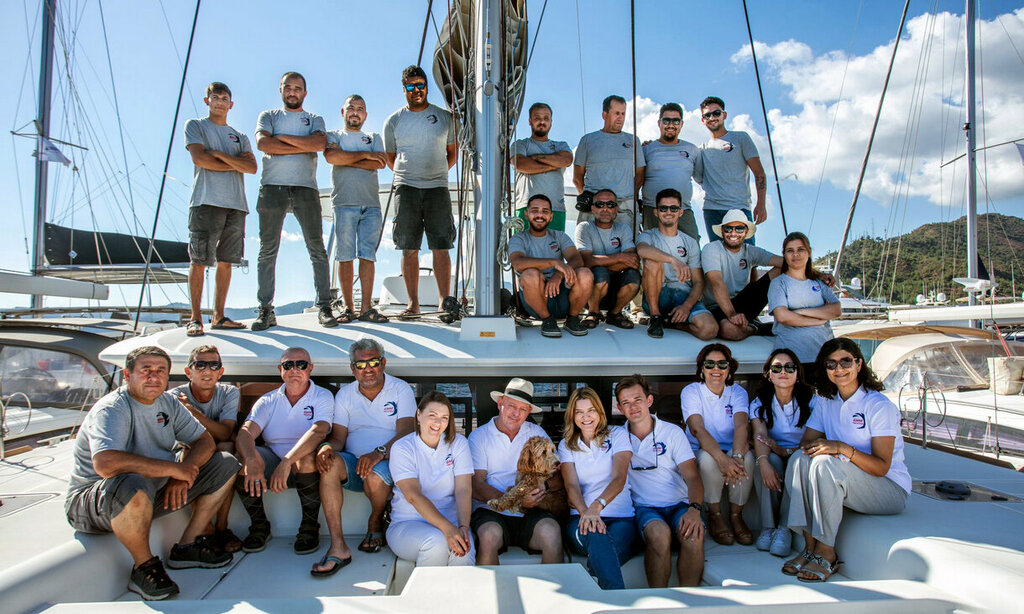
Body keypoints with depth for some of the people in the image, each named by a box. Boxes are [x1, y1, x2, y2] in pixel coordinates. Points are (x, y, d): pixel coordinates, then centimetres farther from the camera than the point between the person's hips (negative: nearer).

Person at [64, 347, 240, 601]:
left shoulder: (168, 402, 3)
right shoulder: (112, 409, -21)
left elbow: (205, 441, 4)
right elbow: (105, 464, -39)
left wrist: (182, 475, -17)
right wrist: (173, 468, -31)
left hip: (153, 492, 8)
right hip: (91, 503, -7)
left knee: (226, 465, 1)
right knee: (132, 484, -43)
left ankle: (187, 547, 5)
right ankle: (144, 566, -16)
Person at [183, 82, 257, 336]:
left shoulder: (240, 137, 22)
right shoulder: (195, 126, 13)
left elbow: (252, 167, 5)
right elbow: (199, 158, -4)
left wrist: (221, 155, -5)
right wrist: (236, 164, 2)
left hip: (236, 204, 4)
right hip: (206, 201, -4)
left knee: (226, 261, 4)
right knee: (199, 261, -7)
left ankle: (219, 316, 10)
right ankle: (195, 318, -3)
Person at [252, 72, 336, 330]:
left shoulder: (314, 119, 19)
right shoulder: (269, 116, 19)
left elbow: (320, 143, -4)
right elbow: (262, 143, -2)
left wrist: (283, 137, -2)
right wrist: (303, 147, -4)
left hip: (305, 187, 0)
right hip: (272, 187, 0)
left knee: (317, 248, -6)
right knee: (268, 249, -3)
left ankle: (324, 307, -3)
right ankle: (265, 310, 1)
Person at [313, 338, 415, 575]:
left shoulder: (401, 389, 1)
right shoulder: (345, 394, 12)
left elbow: (406, 433, -11)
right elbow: (338, 437, 5)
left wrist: (379, 453, -30)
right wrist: (327, 447, -21)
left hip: (389, 462, -3)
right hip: (354, 463, 3)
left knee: (375, 474, -36)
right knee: (330, 463, -29)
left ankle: (376, 523, 0)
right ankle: (337, 546, -30)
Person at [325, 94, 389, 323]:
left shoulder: (374, 138, 21)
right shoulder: (333, 136, 16)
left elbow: (380, 163, 1)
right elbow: (332, 157, -7)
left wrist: (346, 160, -2)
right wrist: (365, 155, -5)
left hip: (371, 204, 2)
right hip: (344, 203, -1)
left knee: (367, 255, -4)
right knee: (345, 256, -4)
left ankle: (366, 307, -4)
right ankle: (348, 307, 1)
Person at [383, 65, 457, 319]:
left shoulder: (444, 117, 11)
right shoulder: (393, 121, 12)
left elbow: (453, 153, 17)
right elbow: (390, 158, 19)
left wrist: (437, 173, 9)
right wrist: (406, 175, 11)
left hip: (437, 189, 0)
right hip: (405, 189, 1)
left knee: (441, 248, -5)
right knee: (409, 249, -1)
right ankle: (413, 303, 4)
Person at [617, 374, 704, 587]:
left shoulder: (673, 432, 6)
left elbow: (692, 477, -2)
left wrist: (694, 509, -22)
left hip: (678, 504, 1)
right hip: (644, 507, 0)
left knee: (693, 534, -32)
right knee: (659, 533, -34)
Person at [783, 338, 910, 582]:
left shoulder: (880, 406, -12)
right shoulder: (825, 403, 7)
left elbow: (881, 466, -18)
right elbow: (806, 443, 2)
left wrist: (843, 448, -33)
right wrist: (816, 446, -21)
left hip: (890, 490, -5)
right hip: (848, 487, 6)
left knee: (825, 463, -31)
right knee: (799, 459, -21)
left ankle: (826, 553, -23)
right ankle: (810, 545, -20)